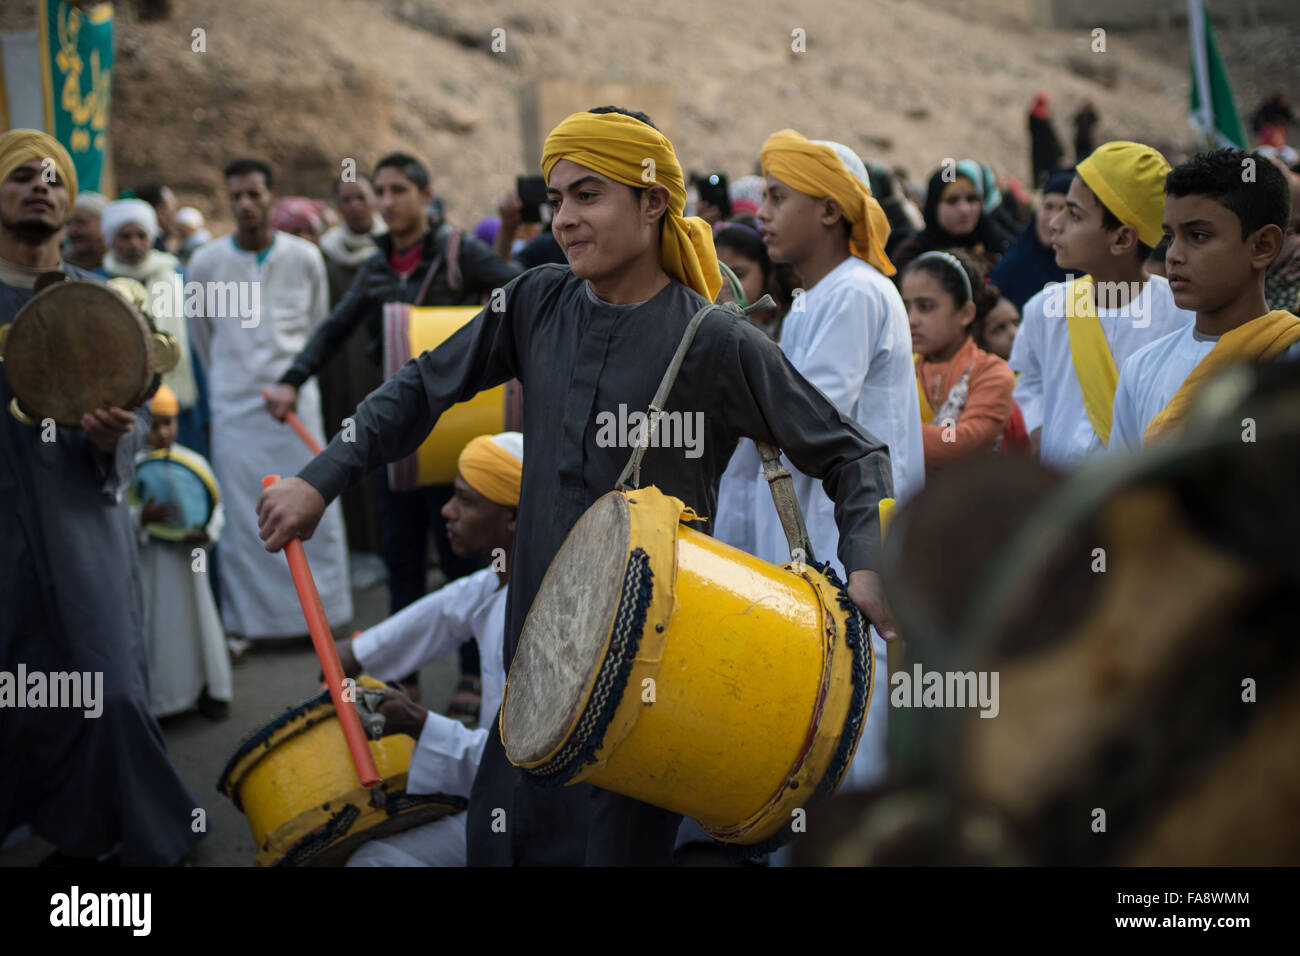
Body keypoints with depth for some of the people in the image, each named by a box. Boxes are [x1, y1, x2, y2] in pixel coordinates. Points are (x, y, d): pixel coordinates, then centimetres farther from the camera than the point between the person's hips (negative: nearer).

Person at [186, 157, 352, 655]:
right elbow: (202, 336, 12)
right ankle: (243, 622, 10)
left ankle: (323, 613, 12)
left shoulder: (305, 257, 0)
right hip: (234, 407, 0)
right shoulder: (205, 263, -1)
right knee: (239, 517, 1)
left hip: (295, 400, 1)